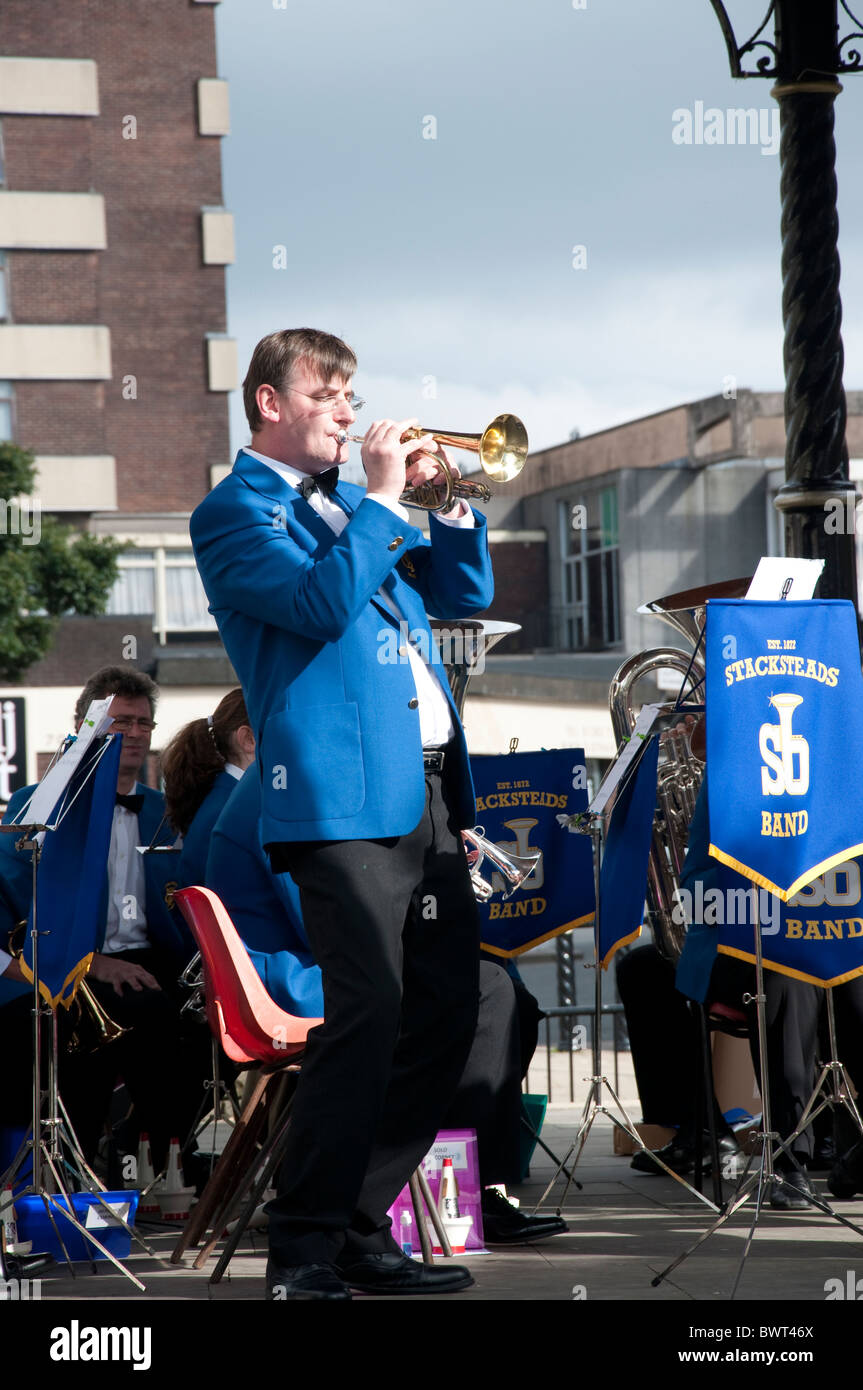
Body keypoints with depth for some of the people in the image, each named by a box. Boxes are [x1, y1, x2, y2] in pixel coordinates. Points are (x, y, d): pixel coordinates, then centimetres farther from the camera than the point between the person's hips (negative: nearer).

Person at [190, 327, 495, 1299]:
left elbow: (464, 594, 25)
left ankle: (360, 1231, 14)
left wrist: (449, 501, 10)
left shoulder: (350, 504, 24)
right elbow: (321, 601, -17)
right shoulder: (236, 512, 0)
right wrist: (383, 499, -9)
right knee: (367, 1013, -16)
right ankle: (303, 1251, -10)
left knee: (443, 1016, 7)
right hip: (344, 796, -9)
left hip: (430, 790, 9)